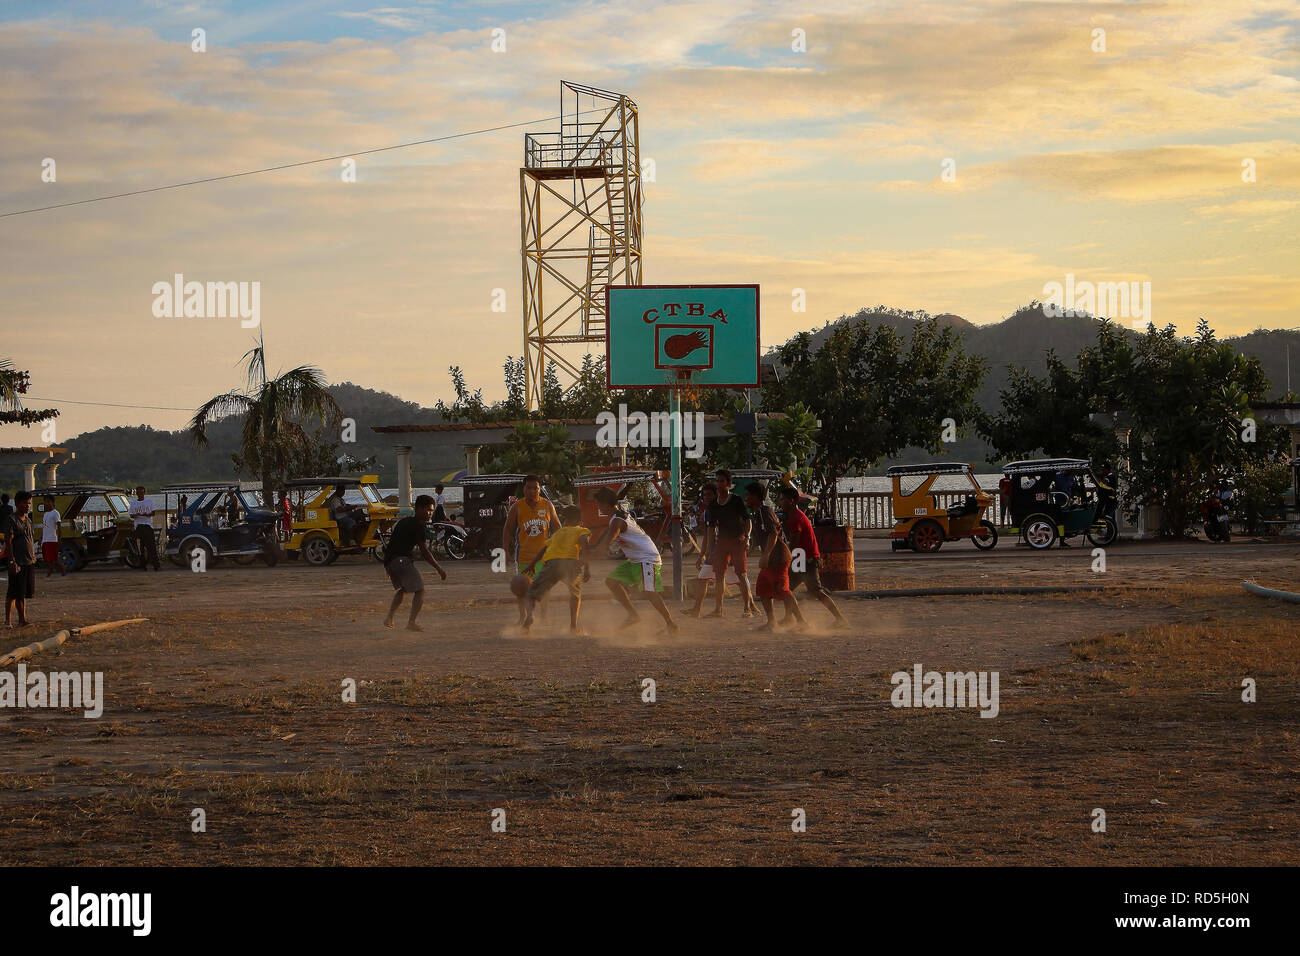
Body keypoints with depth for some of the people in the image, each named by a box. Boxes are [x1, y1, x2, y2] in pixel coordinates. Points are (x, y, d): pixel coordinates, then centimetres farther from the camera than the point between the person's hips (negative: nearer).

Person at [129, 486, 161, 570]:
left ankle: (156, 565, -12)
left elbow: (153, 513, 5)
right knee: (140, 547, -3)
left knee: (152, 546, -9)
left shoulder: (149, 501, 11)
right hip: (138, 526, 1)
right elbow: (131, 516, 9)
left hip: (148, 525, -1)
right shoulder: (133, 503, 14)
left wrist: (146, 514, -16)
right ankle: (142, 565, 2)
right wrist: (136, 515, -15)